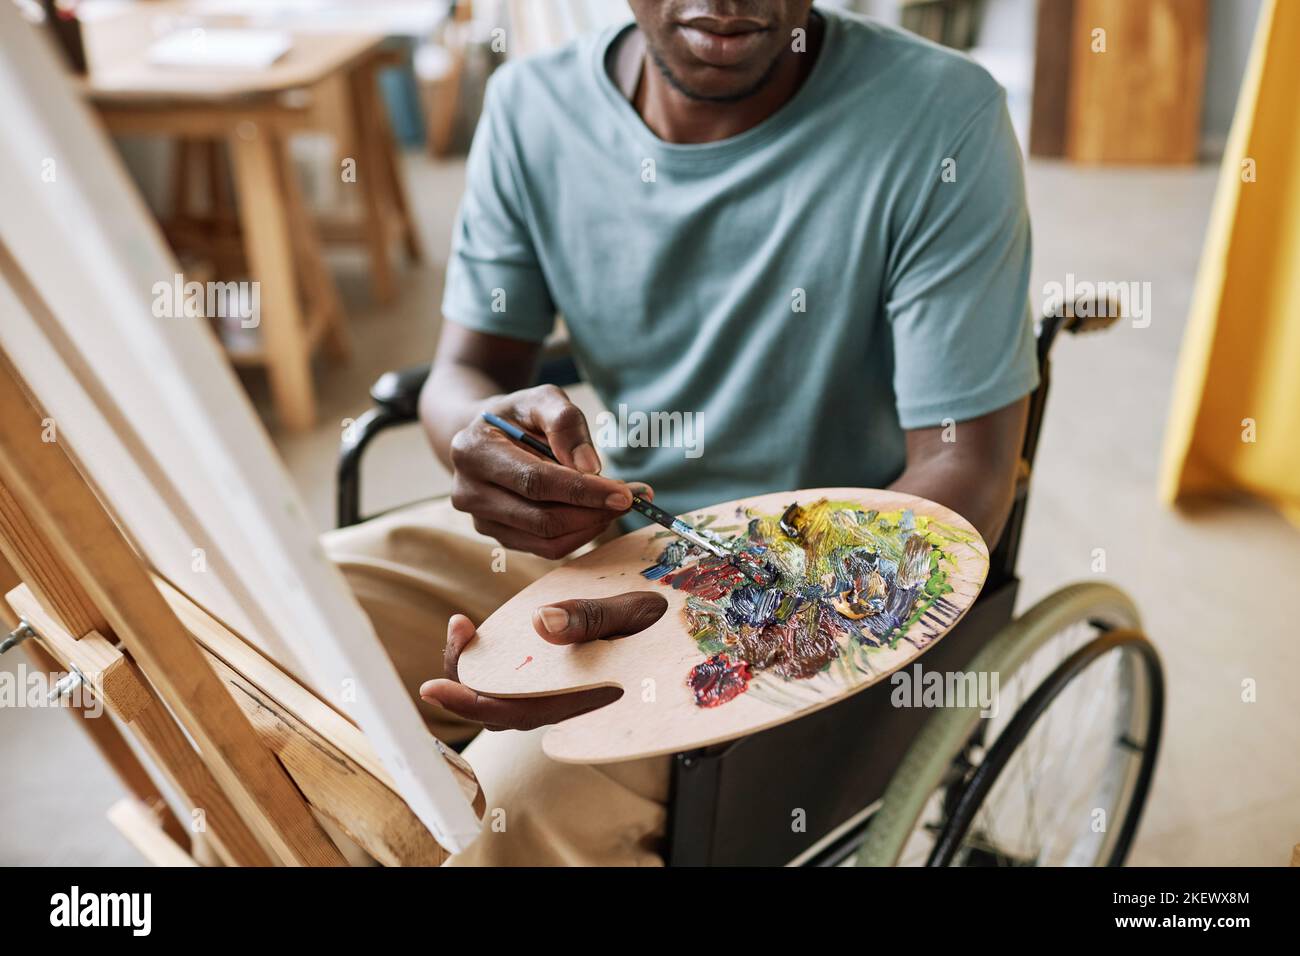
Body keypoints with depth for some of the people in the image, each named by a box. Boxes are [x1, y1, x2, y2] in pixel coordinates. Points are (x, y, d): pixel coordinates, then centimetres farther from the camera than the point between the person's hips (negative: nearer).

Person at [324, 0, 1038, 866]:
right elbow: (465, 369, 1)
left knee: (527, 798, -28)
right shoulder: (531, 107, -4)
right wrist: (482, 432, -25)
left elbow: (964, 475, -19)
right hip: (576, 530, 5)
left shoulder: (941, 118, -18)